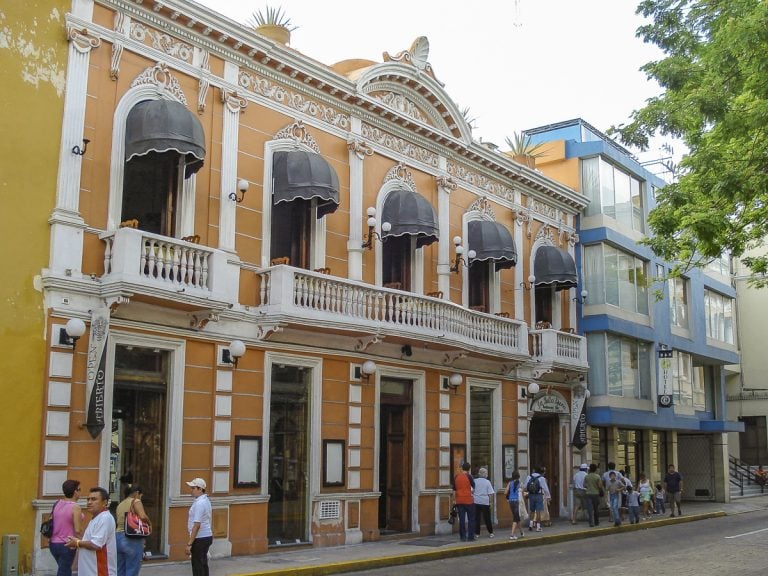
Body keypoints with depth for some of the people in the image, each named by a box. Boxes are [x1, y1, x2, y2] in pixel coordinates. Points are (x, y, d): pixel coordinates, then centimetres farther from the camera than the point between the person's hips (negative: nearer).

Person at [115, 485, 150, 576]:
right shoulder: (135, 501, -5)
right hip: (132, 540, -7)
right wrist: (148, 523, -4)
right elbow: (143, 516, -22)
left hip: (118, 538, 8)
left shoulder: (120, 505, 17)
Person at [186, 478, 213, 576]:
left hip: (200, 538, -10)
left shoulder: (199, 503, -20)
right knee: (203, 565, 16)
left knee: (198, 567, -3)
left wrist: (189, 544, -23)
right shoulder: (205, 500, 11)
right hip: (207, 536, 10)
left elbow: (197, 525, -24)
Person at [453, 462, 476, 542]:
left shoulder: (456, 476, 4)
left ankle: (462, 537, 5)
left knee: (461, 519, 6)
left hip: (459, 501, 4)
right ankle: (470, 537, 5)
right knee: (471, 519, 6)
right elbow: (474, 486, 2)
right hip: (468, 500, -4)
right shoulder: (469, 476, -9)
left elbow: (454, 488, 13)